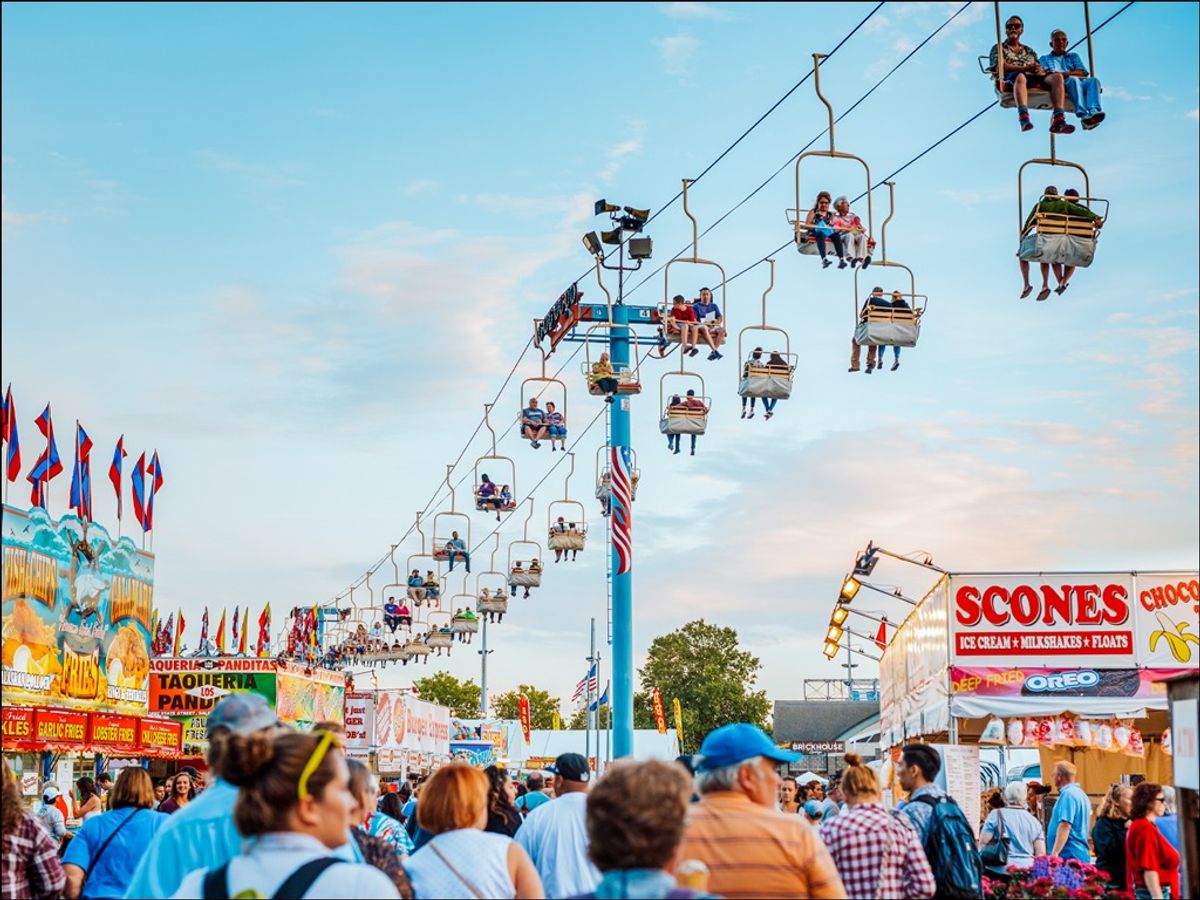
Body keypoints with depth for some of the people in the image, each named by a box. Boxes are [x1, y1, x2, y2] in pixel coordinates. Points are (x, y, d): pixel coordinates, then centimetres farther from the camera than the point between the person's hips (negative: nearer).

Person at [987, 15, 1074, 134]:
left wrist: (1041, 71, -6)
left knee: (1057, 76, -23)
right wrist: (1025, 68, -10)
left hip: (1033, 79, 5)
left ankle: (1058, 119, -40)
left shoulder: (1029, 51, 35)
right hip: (1010, 79, -5)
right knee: (1020, 76, -41)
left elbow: (1040, 69, 22)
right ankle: (1024, 118, -61)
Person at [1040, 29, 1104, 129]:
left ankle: (1094, 112, -53)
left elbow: (1083, 72, 13)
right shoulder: (1045, 59, 27)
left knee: (1094, 80, -28)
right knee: (1073, 79, -37)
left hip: (1079, 82, 3)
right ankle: (1084, 116, -55)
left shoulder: (1073, 56, 32)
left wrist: (1067, 74, -7)